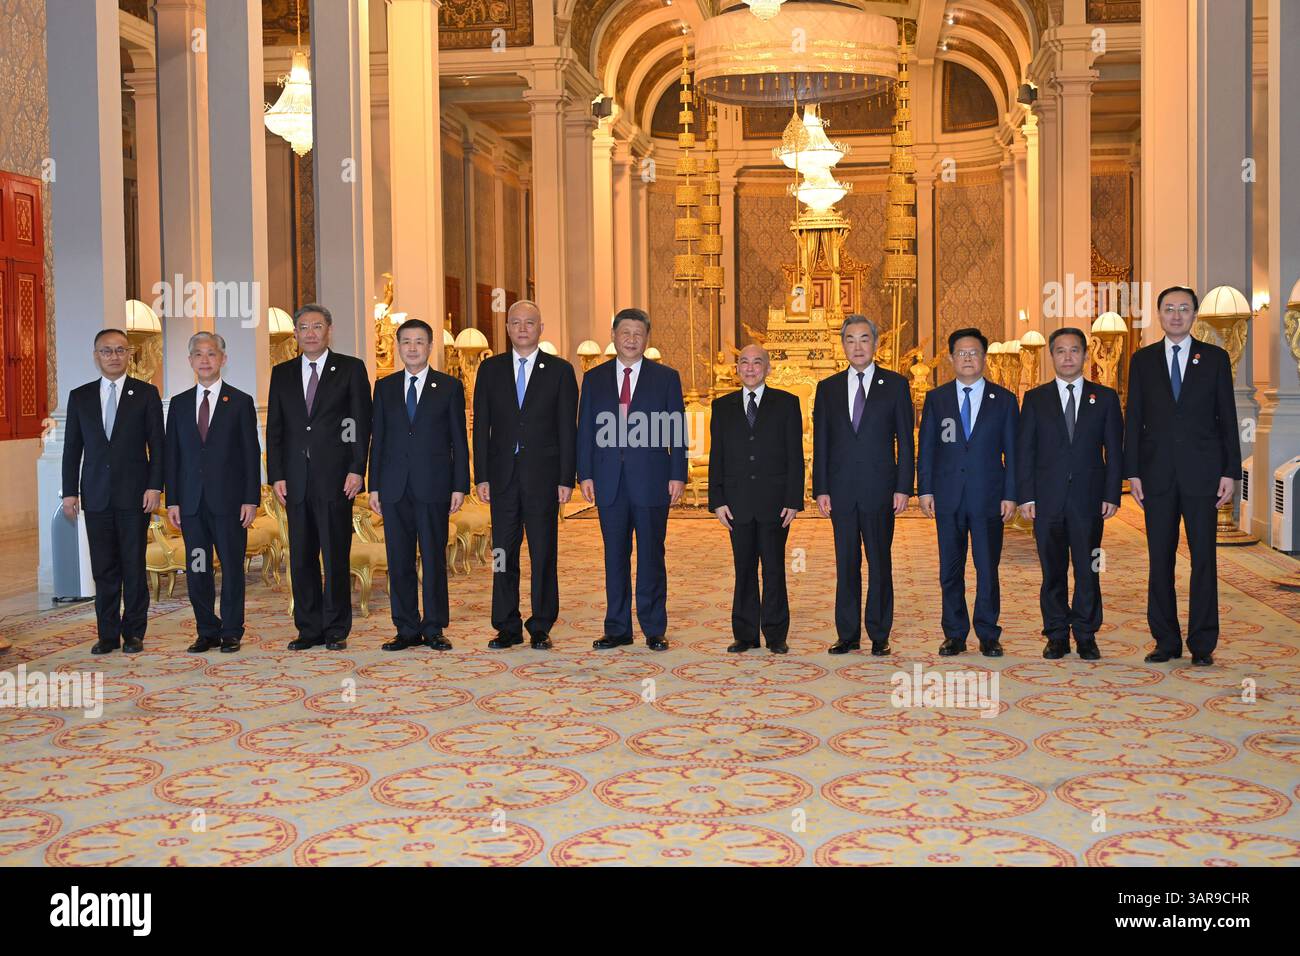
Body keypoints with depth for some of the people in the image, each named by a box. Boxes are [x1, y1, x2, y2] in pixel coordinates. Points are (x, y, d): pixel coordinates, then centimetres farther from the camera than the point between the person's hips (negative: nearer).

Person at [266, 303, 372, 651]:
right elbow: (274, 428, 11)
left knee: (336, 557, -1)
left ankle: (336, 630, 7)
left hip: (336, 477, -3)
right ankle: (309, 629, 13)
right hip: (296, 478, 3)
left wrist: (357, 469, -9)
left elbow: (363, 423, 0)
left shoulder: (351, 369, 4)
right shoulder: (282, 373, 13)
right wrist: (276, 475, 2)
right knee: (301, 558, 6)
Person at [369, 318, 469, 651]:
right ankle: (407, 629, 12)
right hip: (394, 487, 2)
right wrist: (374, 486, 5)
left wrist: (460, 486, -4)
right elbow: (377, 439, 11)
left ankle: (434, 629, 8)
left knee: (434, 559, 0)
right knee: (399, 561, 4)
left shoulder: (449, 387, 5)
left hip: (433, 486, -2)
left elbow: (459, 440, 3)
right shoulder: (385, 386, 12)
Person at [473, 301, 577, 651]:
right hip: (503, 475, 2)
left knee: (544, 554, 2)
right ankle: (507, 628, 13)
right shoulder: (490, 369, 9)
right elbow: (481, 426, 7)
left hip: (543, 474, -2)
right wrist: (481, 477, 0)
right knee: (504, 553, 5)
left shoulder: (560, 370, 4)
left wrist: (566, 480, -5)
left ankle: (541, 628, 10)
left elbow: (567, 429, 1)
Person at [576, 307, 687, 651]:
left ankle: (654, 630, 10)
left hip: (652, 480, -2)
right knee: (615, 557, 6)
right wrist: (585, 474, 0)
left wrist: (678, 475, -5)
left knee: (651, 557, 2)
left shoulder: (667, 377, 5)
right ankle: (617, 629, 14)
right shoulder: (594, 378, 10)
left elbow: (677, 430, 2)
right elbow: (585, 430, 8)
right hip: (609, 481, 2)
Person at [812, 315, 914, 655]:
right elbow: (820, 444, 8)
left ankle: (879, 635, 10)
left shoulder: (895, 384, 5)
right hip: (841, 490, 2)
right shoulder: (828, 388, 10)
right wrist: (820, 490, 1)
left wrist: (903, 488, -6)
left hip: (879, 489, -2)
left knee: (880, 564, 3)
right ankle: (848, 634, 13)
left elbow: (905, 440, 2)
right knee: (846, 564, 6)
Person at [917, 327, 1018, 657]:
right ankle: (954, 634, 14)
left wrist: (1011, 495, -2)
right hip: (948, 496, 1)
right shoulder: (936, 398, 8)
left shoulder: (1004, 400, 6)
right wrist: (925, 490, -1)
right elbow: (926, 448, 7)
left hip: (988, 495, -1)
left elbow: (1012, 452, 5)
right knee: (950, 569, 6)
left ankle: (988, 635, 10)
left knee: (988, 569, 1)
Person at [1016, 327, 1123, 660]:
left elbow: (1114, 451, 6)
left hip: (1089, 500, 0)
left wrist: (1112, 495, -2)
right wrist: (1026, 496, -3)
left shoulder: (1105, 398, 8)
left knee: (1087, 570, 1)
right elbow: (1024, 451, 5)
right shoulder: (1035, 399, 8)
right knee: (1053, 571, 5)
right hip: (1047, 499, 0)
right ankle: (1057, 636, 13)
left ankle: (1086, 636, 11)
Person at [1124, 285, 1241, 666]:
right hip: (1157, 474, 1)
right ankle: (1166, 641, 13)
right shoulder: (1143, 360, 8)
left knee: (1203, 559, 1)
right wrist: (1132, 472, 0)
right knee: (1160, 560, 4)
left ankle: (1202, 644, 8)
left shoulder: (1215, 358, 6)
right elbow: (1133, 419, 6)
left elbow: (1227, 417, 4)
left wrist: (1230, 471, -3)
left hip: (1201, 473, -1)